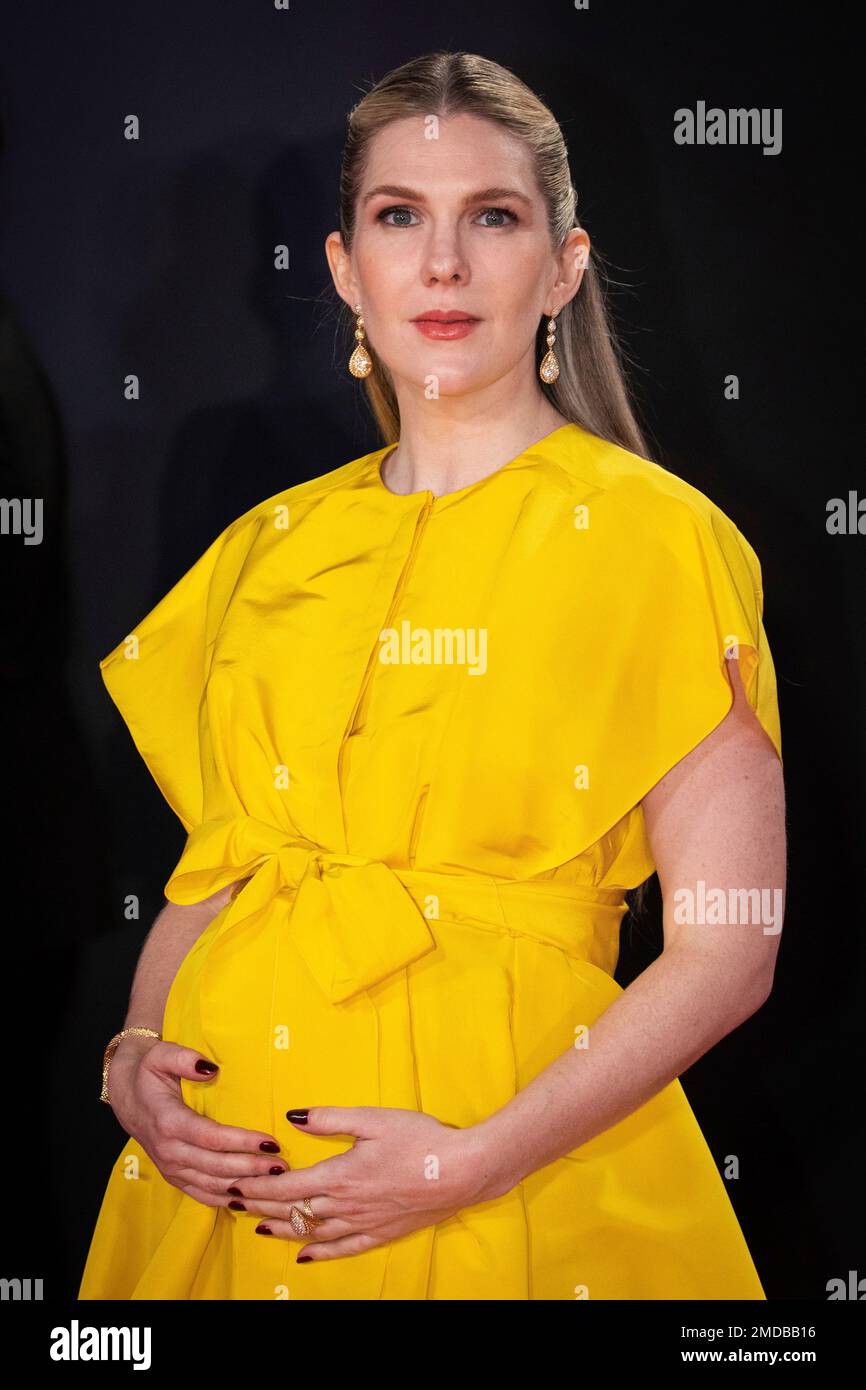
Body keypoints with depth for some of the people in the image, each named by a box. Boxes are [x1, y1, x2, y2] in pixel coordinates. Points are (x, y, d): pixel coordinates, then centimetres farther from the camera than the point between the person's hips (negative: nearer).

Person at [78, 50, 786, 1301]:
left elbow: (727, 947, -11)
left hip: (516, 1203, -4)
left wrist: (473, 1161, -17)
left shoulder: (654, 537, -9)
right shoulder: (271, 547, 5)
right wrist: (135, 1059, -4)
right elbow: (214, 873, 12)